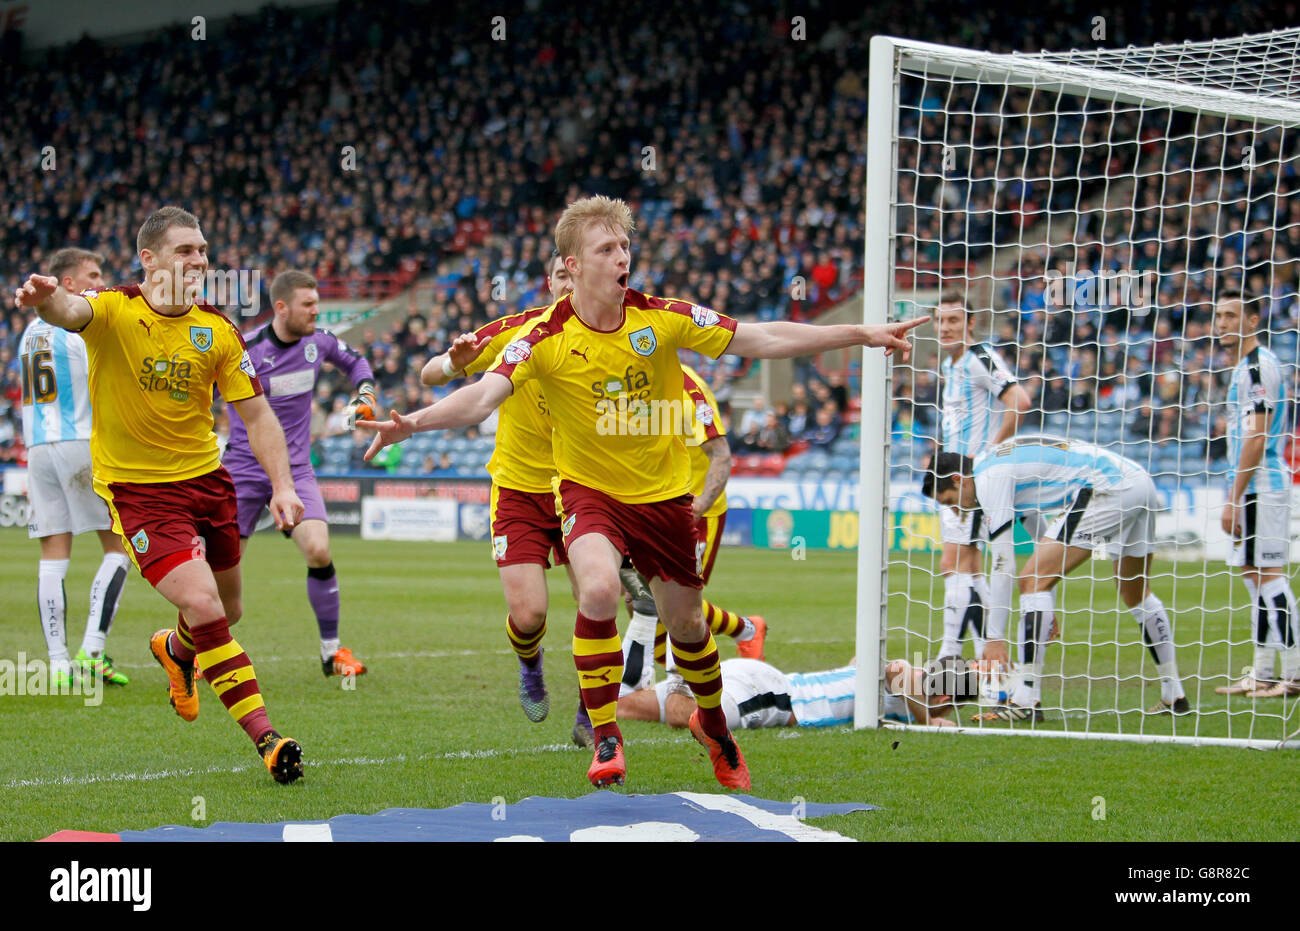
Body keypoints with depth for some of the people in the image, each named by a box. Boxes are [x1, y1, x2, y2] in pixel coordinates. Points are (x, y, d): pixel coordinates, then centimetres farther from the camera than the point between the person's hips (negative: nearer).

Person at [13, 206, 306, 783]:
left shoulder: (218, 331, -2)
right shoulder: (114, 311, -14)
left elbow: (256, 415, 2)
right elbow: (71, 312, -38)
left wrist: (282, 485, -11)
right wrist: (47, 298, -63)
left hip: (205, 477, 5)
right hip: (135, 489, -5)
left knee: (226, 612, 16)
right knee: (204, 607, -19)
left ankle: (175, 650, 52)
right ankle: (264, 738, -14)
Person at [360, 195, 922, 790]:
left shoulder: (665, 319, -12)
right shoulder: (547, 339, -18)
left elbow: (765, 340, -7)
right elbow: (485, 394, -28)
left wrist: (862, 335, -9)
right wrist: (413, 423, -46)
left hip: (663, 492, 3)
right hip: (589, 489, -2)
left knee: (685, 624, 14)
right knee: (599, 589, -31)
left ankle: (714, 728, 44)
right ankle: (605, 739, -16)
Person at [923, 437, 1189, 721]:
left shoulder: (989, 478, -3)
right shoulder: (1000, 461, 25)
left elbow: (1003, 563, -6)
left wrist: (995, 638, -2)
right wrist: (1047, 606, 32)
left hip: (1106, 490, -10)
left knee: (1033, 579, -8)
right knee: (1137, 594, 25)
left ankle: (1026, 701, -12)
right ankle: (1174, 696, 31)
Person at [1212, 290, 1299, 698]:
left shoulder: (1258, 365, -13)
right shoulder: (1244, 366, 19)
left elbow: (1256, 438, -19)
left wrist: (1235, 498, -20)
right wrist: (1234, 495, 20)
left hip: (1260, 486, -10)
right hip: (1252, 489, 10)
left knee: (1267, 574, -11)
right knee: (1254, 575, 10)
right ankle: (1263, 674, 13)